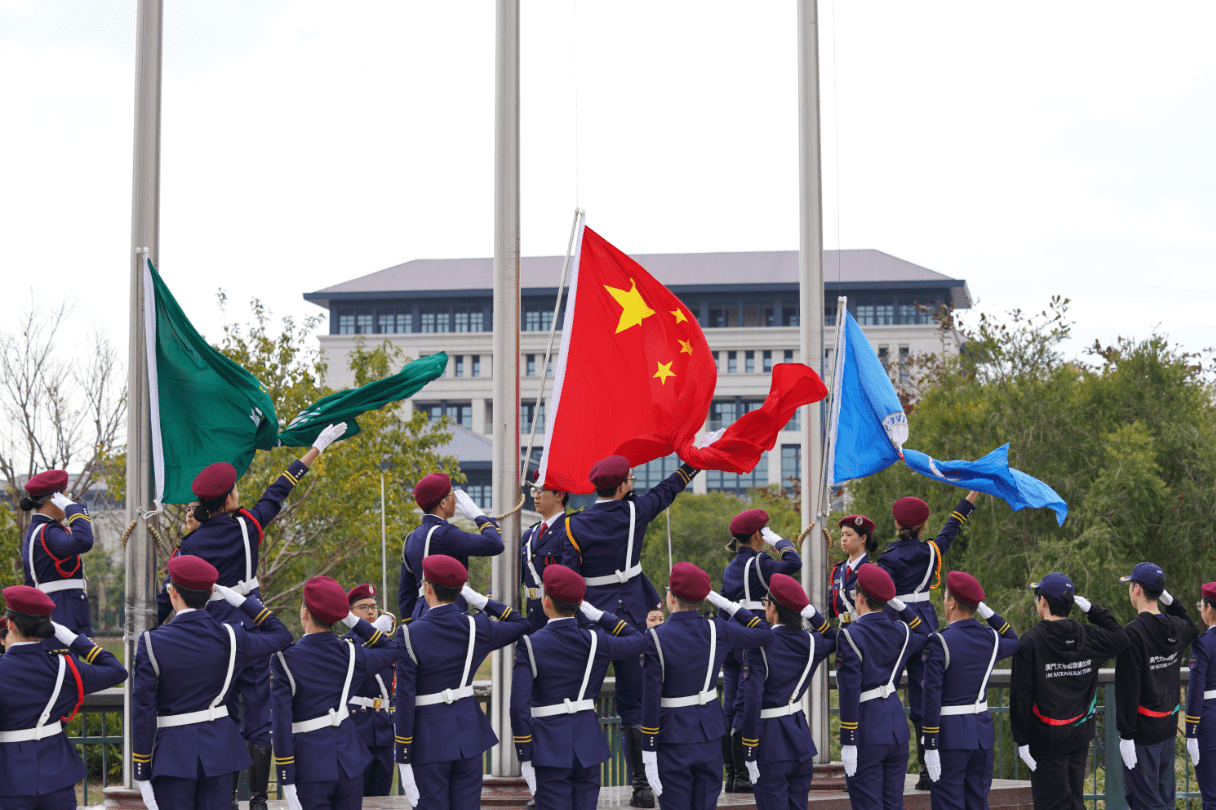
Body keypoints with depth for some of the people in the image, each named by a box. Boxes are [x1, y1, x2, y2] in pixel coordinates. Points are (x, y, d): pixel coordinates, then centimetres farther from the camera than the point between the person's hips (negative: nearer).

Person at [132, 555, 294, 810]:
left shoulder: (152, 643, -11)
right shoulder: (231, 638, -5)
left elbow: (143, 711, -10)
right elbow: (281, 635, 14)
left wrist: (142, 774, -4)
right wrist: (237, 598, 11)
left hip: (174, 752, -3)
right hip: (219, 748, 3)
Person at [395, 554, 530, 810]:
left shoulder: (410, 634, -13)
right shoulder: (477, 628, -3)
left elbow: (405, 699, -12)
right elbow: (521, 624, 17)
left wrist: (403, 760, -8)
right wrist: (478, 600, 9)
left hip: (428, 739, -4)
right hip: (469, 733, 4)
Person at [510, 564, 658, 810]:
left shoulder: (529, 646, -10)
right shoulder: (595, 641, -3)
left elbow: (519, 706, -14)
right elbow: (640, 641, 14)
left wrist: (525, 758, -7)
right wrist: (599, 616, 12)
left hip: (549, 749, -3)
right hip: (588, 745, 3)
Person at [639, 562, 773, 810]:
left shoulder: (656, 638, -15)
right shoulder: (717, 630, -6)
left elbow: (651, 700, -15)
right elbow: (764, 633, 10)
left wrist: (648, 755, -10)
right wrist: (723, 602, 6)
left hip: (673, 740, -4)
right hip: (709, 735, 4)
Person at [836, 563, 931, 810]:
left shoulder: (851, 635, -13)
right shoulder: (901, 632, 4)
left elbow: (850, 692, -16)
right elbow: (925, 638, 30)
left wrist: (848, 742, -13)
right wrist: (901, 606, 18)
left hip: (867, 734, -6)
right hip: (898, 728, 6)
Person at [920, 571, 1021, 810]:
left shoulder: (939, 642, -15)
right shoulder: (991, 640, 2)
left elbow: (932, 698, -17)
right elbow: (1015, 643, 28)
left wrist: (930, 747, -14)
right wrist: (986, 611, 14)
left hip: (949, 736, -6)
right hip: (982, 734, 6)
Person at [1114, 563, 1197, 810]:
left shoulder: (1133, 632, -19)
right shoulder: (1176, 627, 4)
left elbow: (1128, 689, -21)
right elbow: (1192, 629, 33)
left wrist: (1126, 734, -18)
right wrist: (1170, 601, 22)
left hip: (1142, 729, -8)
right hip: (1168, 726, 8)